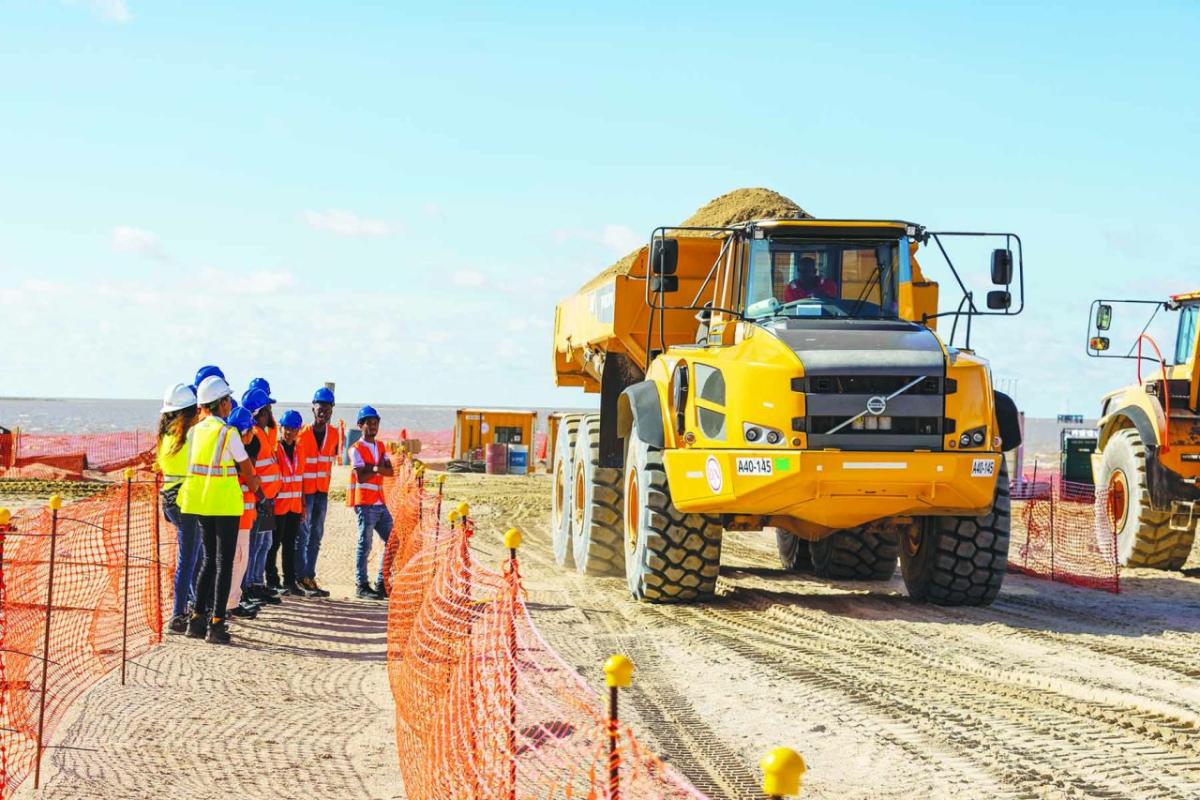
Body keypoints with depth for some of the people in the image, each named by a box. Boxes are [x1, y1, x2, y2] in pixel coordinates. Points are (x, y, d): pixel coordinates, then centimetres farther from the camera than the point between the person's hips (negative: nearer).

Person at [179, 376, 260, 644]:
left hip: (200, 502, 6)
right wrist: (252, 483, 19)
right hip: (225, 503, -6)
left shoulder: (195, 431, 6)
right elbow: (246, 468, -3)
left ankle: (197, 618, 14)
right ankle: (216, 623, -3)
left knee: (209, 559, 16)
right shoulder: (228, 433, -12)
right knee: (224, 562, 0)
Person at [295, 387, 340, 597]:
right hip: (305, 491, -6)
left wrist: (324, 483, 11)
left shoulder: (333, 434, 5)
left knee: (316, 536, 8)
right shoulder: (303, 434, -11)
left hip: (322, 491, 6)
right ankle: (301, 577, 3)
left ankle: (309, 577, 13)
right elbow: (297, 466, -11)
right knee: (303, 535, -2)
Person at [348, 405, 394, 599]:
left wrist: (373, 468, -14)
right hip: (364, 502, -7)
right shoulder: (356, 449, -6)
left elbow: (390, 471, 2)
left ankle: (381, 583, 14)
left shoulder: (380, 447, 15)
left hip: (379, 502, 7)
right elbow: (360, 476, -17)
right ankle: (362, 586, -1)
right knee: (365, 545, -5)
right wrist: (378, 468, -7)